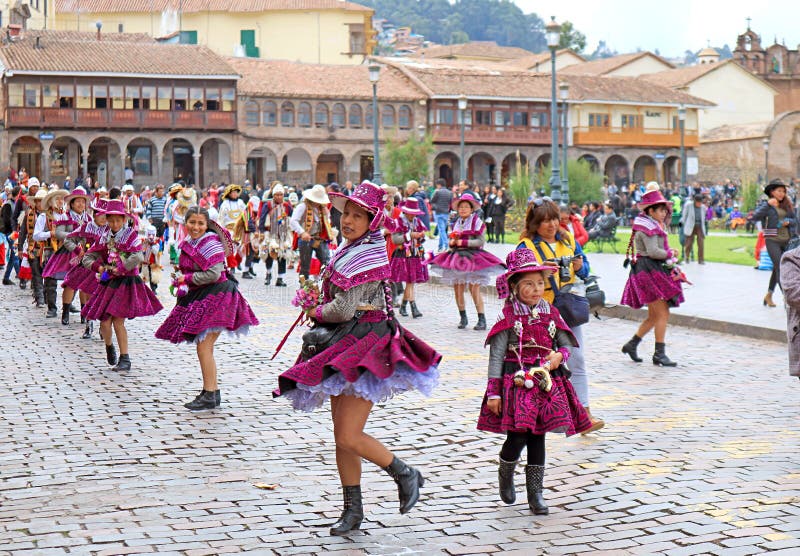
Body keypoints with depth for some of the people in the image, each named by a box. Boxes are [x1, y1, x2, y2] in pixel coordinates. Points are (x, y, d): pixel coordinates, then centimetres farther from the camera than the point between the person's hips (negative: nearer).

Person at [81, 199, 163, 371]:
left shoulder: (131, 235, -5)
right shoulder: (104, 238, 7)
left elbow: (138, 257, -21)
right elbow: (87, 258, 10)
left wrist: (119, 269, -20)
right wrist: (98, 267, -10)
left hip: (126, 282, -4)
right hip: (108, 283, 4)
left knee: (118, 321, -9)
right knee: (105, 323, -1)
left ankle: (125, 359, 2)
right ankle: (109, 346, 30)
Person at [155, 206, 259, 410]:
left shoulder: (210, 243, -15)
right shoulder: (188, 243, 12)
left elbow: (213, 273, -23)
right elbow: (184, 269, 22)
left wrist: (187, 278, -13)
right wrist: (180, 280, 0)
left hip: (215, 297, -9)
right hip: (199, 297, 9)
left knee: (204, 348, -11)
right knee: (205, 348, 13)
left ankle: (209, 396, -5)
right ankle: (213, 392, 22)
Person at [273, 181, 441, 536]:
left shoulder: (368, 256, -16)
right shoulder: (348, 250, 13)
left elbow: (344, 309, -19)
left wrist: (315, 311, -1)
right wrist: (320, 309, 3)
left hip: (366, 346, -10)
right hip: (344, 346, 10)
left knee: (349, 437, -13)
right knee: (341, 435, 11)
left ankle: (406, 475, 9)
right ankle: (352, 510, 20)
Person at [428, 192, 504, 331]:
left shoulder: (477, 222, -3)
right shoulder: (456, 223, 16)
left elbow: (481, 241, -11)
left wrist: (463, 242, -15)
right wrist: (452, 242, 3)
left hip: (472, 258, -6)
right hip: (456, 257, 6)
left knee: (474, 288, -11)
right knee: (457, 288, 3)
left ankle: (482, 319, -8)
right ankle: (463, 317, 16)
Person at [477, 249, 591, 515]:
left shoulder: (551, 314, 8)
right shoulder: (508, 317, -4)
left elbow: (567, 343, 14)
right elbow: (496, 355, -5)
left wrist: (559, 356, -11)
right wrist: (493, 392, -9)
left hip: (546, 382, 4)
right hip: (516, 381, -4)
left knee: (538, 436, 6)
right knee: (518, 435, -10)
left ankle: (535, 493, 13)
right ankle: (505, 475, 21)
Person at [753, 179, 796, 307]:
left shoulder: (787, 205, 13)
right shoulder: (766, 205, -3)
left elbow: (795, 220, 14)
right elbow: (755, 217, -18)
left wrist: (788, 222, -9)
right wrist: (768, 204, -27)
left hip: (786, 240, 6)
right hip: (772, 240, -6)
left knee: (776, 268, 14)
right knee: (780, 268, -14)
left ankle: (768, 296, 29)